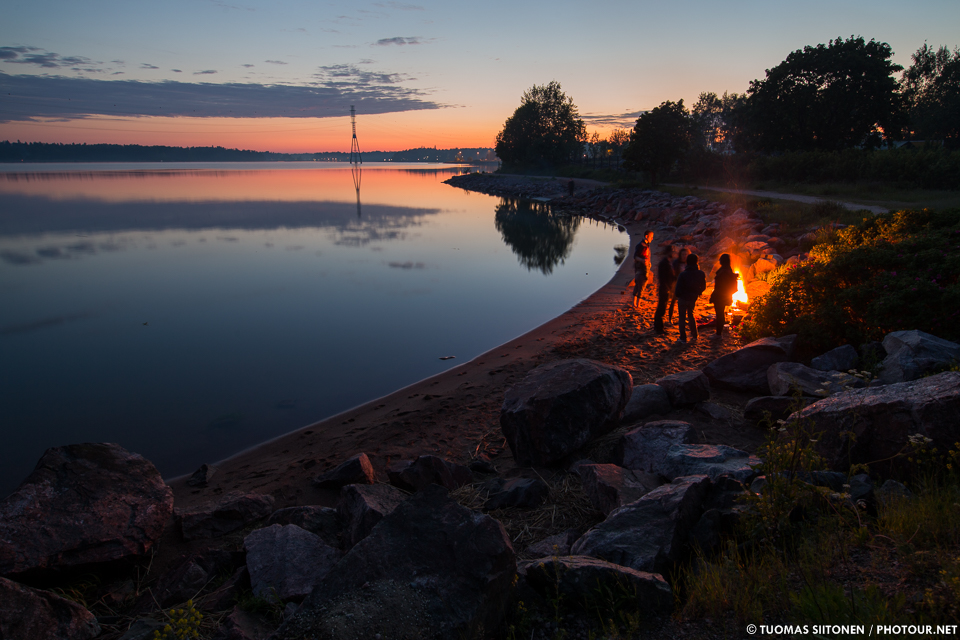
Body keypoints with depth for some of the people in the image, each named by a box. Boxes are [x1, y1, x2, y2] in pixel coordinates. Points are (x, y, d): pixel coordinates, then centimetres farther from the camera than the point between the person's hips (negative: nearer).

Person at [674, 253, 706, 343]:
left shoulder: (682, 274, -20)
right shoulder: (701, 274, -8)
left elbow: (678, 288, -18)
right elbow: (703, 287, 2)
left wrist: (678, 296, 1)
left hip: (683, 298, -4)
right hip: (693, 299, 4)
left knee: (682, 317, 7)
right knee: (691, 315, 24)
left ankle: (683, 337, 7)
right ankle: (694, 335, 27)